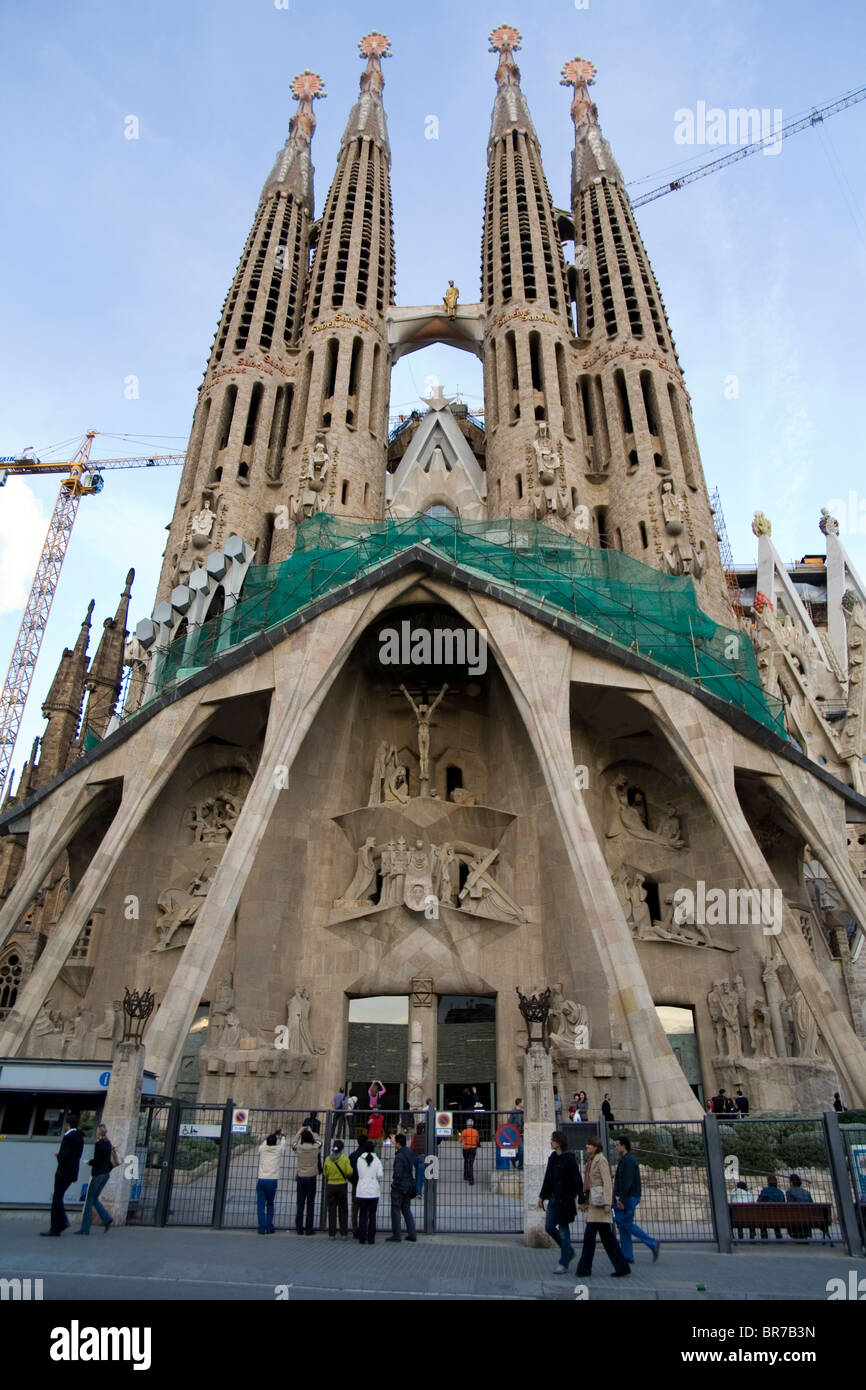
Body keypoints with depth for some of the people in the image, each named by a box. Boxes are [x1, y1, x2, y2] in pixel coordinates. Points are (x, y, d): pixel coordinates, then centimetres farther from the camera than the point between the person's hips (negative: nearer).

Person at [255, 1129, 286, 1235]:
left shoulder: (262, 1149, 5)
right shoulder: (278, 1150, 3)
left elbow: (264, 1143, 29)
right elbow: (283, 1145, 26)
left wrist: (273, 1135, 42)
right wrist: (282, 1137, 46)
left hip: (261, 1180, 1)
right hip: (272, 1181, -1)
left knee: (261, 1205, 7)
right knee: (270, 1204, 15)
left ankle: (262, 1227, 0)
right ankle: (269, 1227, 10)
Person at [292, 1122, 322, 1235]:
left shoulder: (299, 1148, -8)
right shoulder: (315, 1148, -8)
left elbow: (293, 1142, 15)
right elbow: (319, 1141, 15)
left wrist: (300, 1131, 23)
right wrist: (311, 1132, 24)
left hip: (301, 1179, 1)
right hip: (311, 1179, -1)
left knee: (300, 1204, 9)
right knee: (310, 1204, 4)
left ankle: (299, 1229, 12)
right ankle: (308, 1229, 4)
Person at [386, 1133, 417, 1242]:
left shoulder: (399, 1156, -21)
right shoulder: (409, 1153, 3)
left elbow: (397, 1173, -24)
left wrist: (394, 1182, -7)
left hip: (399, 1187, -8)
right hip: (408, 1187, 8)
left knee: (396, 1210, 4)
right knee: (407, 1210, 15)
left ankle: (396, 1234, 9)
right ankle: (412, 1234, 15)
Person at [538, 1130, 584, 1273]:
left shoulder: (569, 1158, -14)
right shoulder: (553, 1157, 9)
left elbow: (577, 1179, -16)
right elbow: (547, 1178, 15)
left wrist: (580, 1199, -19)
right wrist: (542, 1196, 17)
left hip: (565, 1199, -8)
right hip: (554, 1198, 8)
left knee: (563, 1229, -1)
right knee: (549, 1227, 9)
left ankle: (564, 1264, 11)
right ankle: (569, 1250, 28)